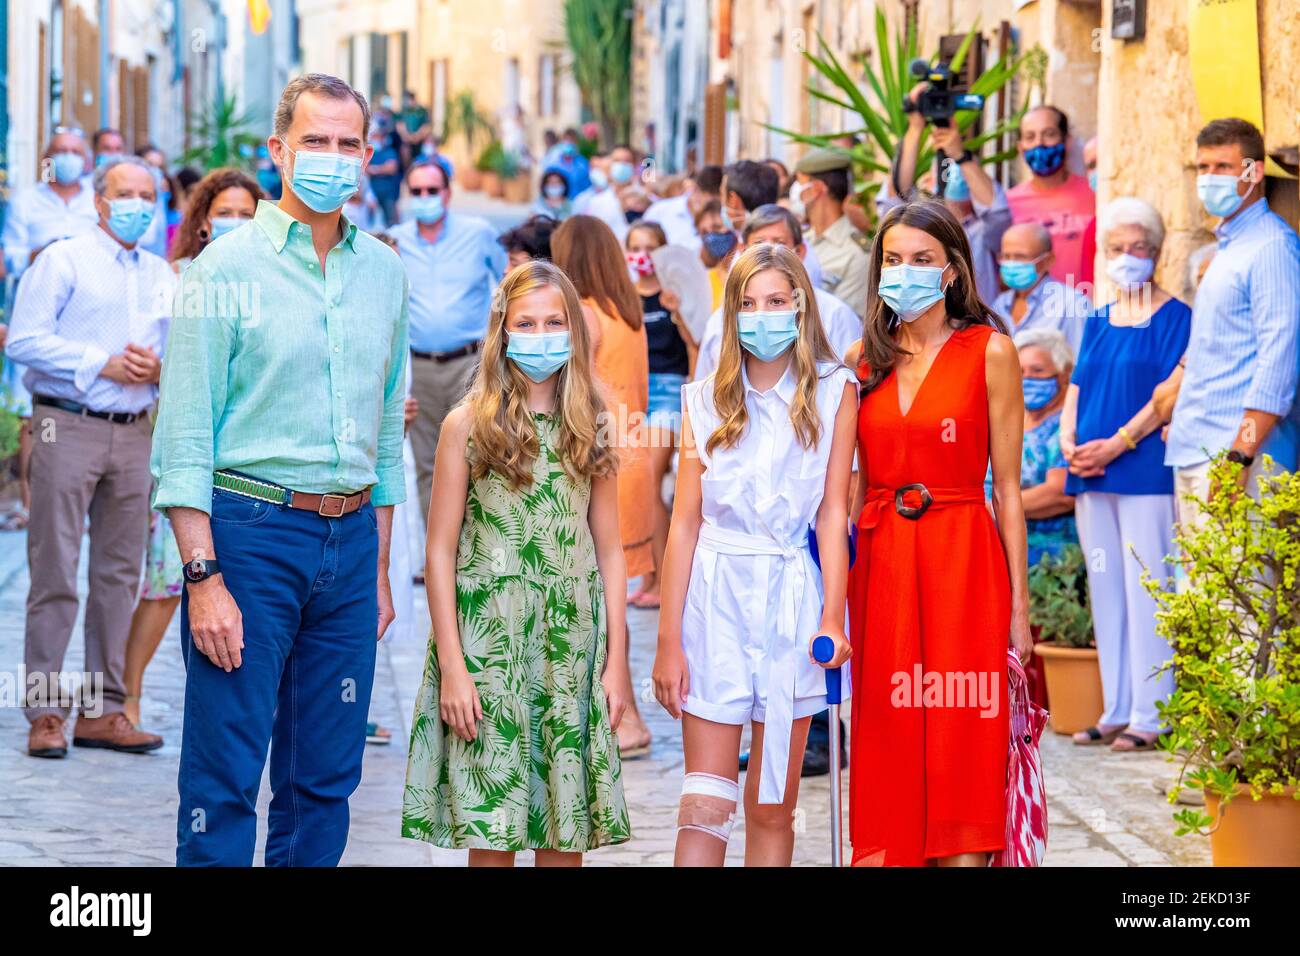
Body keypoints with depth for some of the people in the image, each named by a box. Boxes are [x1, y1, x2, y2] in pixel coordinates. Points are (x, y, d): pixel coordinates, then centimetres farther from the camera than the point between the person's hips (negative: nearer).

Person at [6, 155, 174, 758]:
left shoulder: (162, 277, 17)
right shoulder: (63, 261, 1)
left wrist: (158, 369, -3)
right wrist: (102, 364, -13)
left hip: (133, 433, 5)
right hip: (69, 428, -5)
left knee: (120, 575, 6)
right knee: (55, 573, -5)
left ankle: (103, 709, 12)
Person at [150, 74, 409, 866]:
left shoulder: (385, 272, 11)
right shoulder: (227, 268, -5)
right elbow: (185, 433, -8)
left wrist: (380, 569, 17)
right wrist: (203, 577, -15)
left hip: (351, 535, 5)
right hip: (250, 527, -5)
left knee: (327, 778, 8)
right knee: (224, 778, -5)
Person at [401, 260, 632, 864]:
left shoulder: (591, 428, 9)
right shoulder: (469, 424, -1)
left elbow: (609, 553, 10)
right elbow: (440, 551, -1)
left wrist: (616, 659, 4)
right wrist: (452, 667, -7)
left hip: (571, 647, 3)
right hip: (489, 640, -3)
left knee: (566, 836, 3)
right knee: (490, 834, -3)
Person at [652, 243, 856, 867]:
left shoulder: (833, 393, 2)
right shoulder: (706, 401, 5)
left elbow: (832, 513, -3)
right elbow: (685, 521, 3)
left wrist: (833, 617, -13)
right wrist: (669, 639, -1)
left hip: (791, 601, 0)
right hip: (715, 598, 0)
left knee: (773, 809, 6)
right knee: (704, 804, -5)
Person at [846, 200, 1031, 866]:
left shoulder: (989, 353, -1)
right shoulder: (865, 359, 10)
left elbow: (1007, 488, -1)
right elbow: (851, 487, 12)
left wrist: (1019, 605, -4)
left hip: (962, 561, -3)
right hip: (879, 563, 4)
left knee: (960, 749, -4)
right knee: (888, 750, 5)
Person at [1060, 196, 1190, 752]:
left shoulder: (1174, 316, -1)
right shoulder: (1098, 322, 17)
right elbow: (1077, 387, 15)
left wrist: (1118, 444, -17)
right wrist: (1069, 441, -3)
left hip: (1146, 471, -6)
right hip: (1092, 476, 6)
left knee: (1146, 587, -7)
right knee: (1105, 589, 7)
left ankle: (1148, 717, -6)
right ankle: (1115, 711, 13)